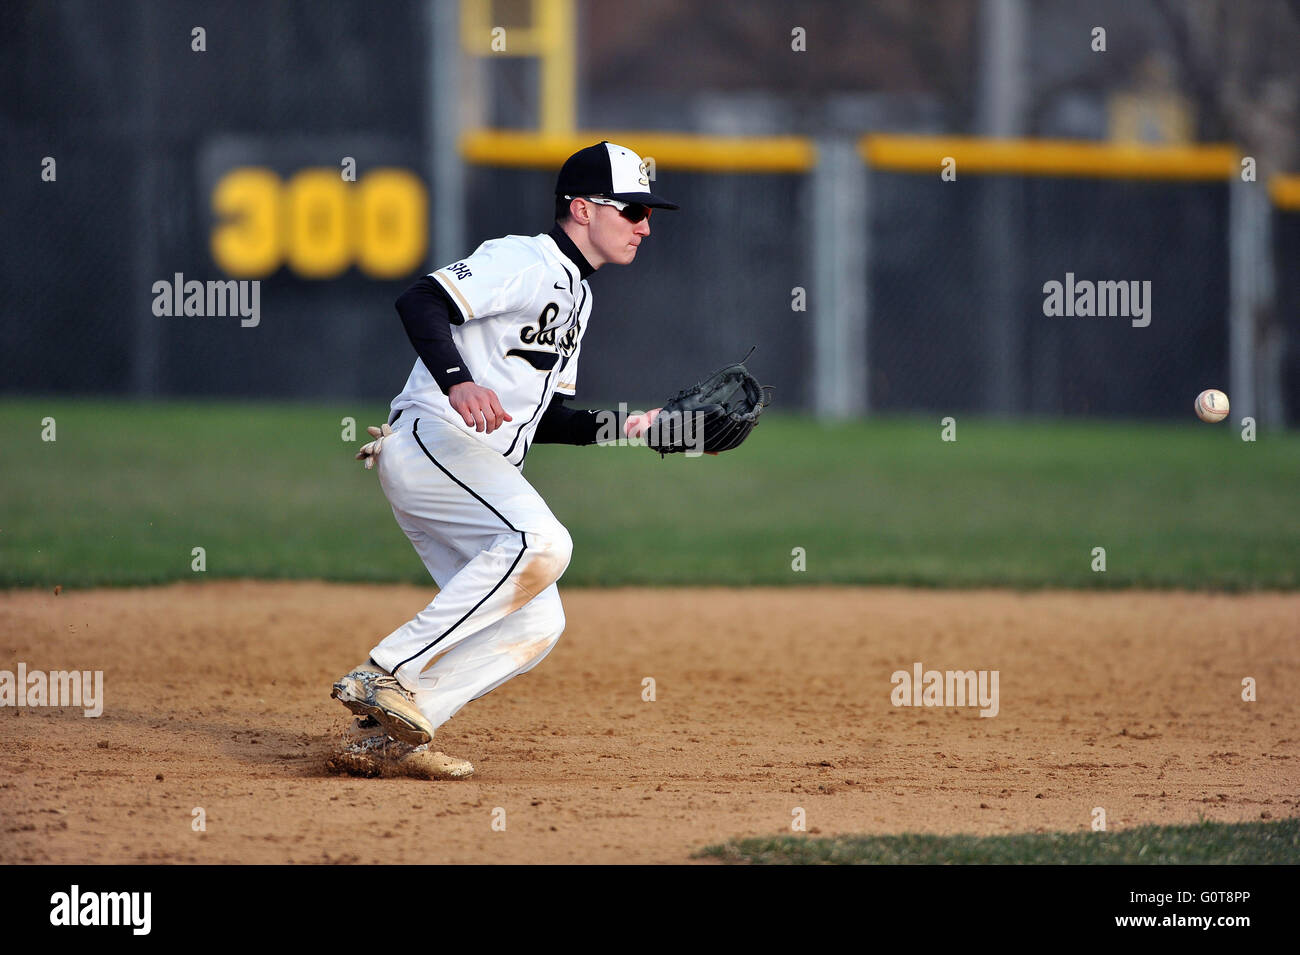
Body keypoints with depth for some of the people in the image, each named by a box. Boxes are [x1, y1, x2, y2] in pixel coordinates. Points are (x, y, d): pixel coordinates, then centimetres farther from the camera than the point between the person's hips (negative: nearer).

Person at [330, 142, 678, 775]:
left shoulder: (574, 294, 24)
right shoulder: (525, 261, -7)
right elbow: (420, 302, -22)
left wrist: (624, 427, 13)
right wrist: (459, 382, -37)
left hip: (477, 471, 10)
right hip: (427, 440, -10)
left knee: (536, 624, -2)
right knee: (539, 541, -31)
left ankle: (388, 735, -8)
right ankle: (386, 675, -30)